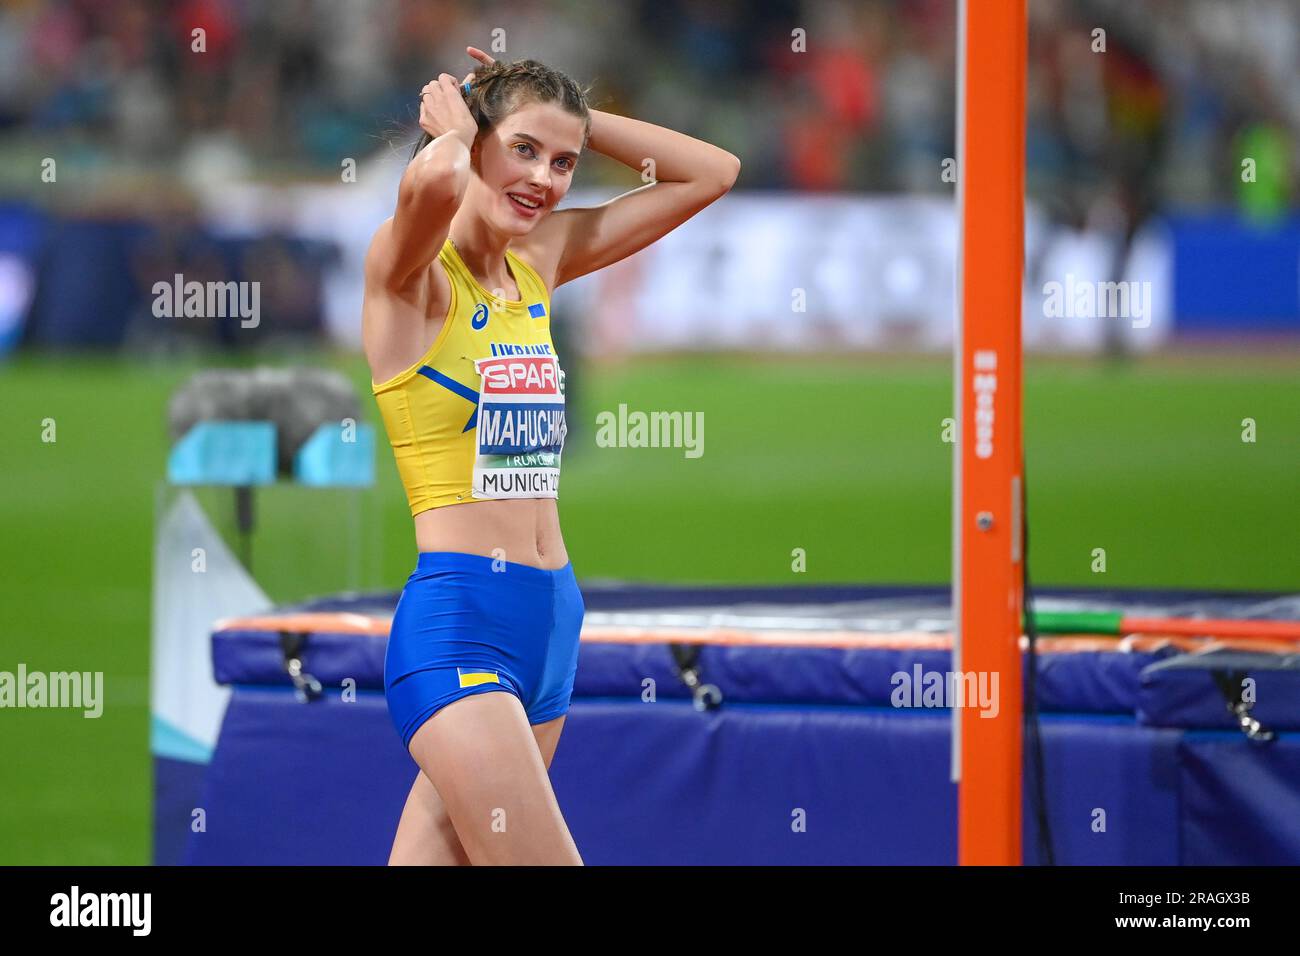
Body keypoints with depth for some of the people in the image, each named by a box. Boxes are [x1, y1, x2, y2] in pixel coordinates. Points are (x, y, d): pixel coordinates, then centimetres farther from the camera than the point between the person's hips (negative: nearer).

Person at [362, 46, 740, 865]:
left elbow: (711, 173, 19)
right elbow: (434, 178, -32)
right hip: (458, 620, -7)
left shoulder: (539, 262, 13)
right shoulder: (411, 272, -8)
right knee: (545, 858, -15)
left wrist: (577, 118, 9)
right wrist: (455, 124, -10)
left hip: (550, 621, 7)